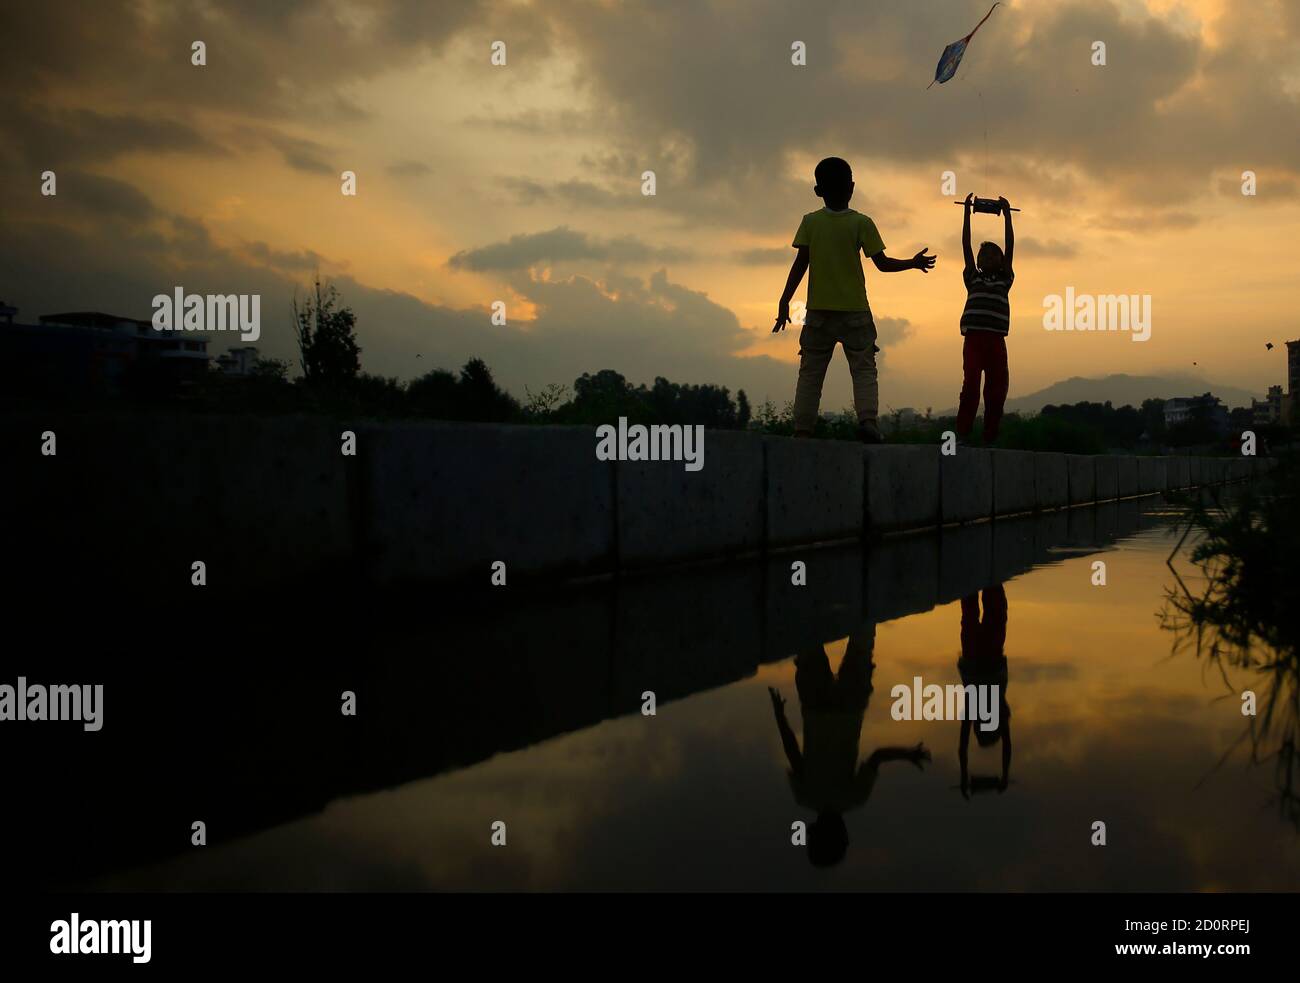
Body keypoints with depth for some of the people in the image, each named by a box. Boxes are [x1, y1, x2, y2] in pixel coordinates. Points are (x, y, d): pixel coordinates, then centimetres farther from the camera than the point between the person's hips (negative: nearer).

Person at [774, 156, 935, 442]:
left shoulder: (810, 222, 2)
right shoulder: (861, 223, -1)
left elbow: (800, 263, -3)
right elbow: (882, 263, 0)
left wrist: (784, 302, 0)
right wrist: (913, 263, 15)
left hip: (818, 311, 1)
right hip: (854, 311, -1)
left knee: (810, 372, 5)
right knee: (864, 369, 2)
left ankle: (802, 428, -4)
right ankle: (867, 418, -19)